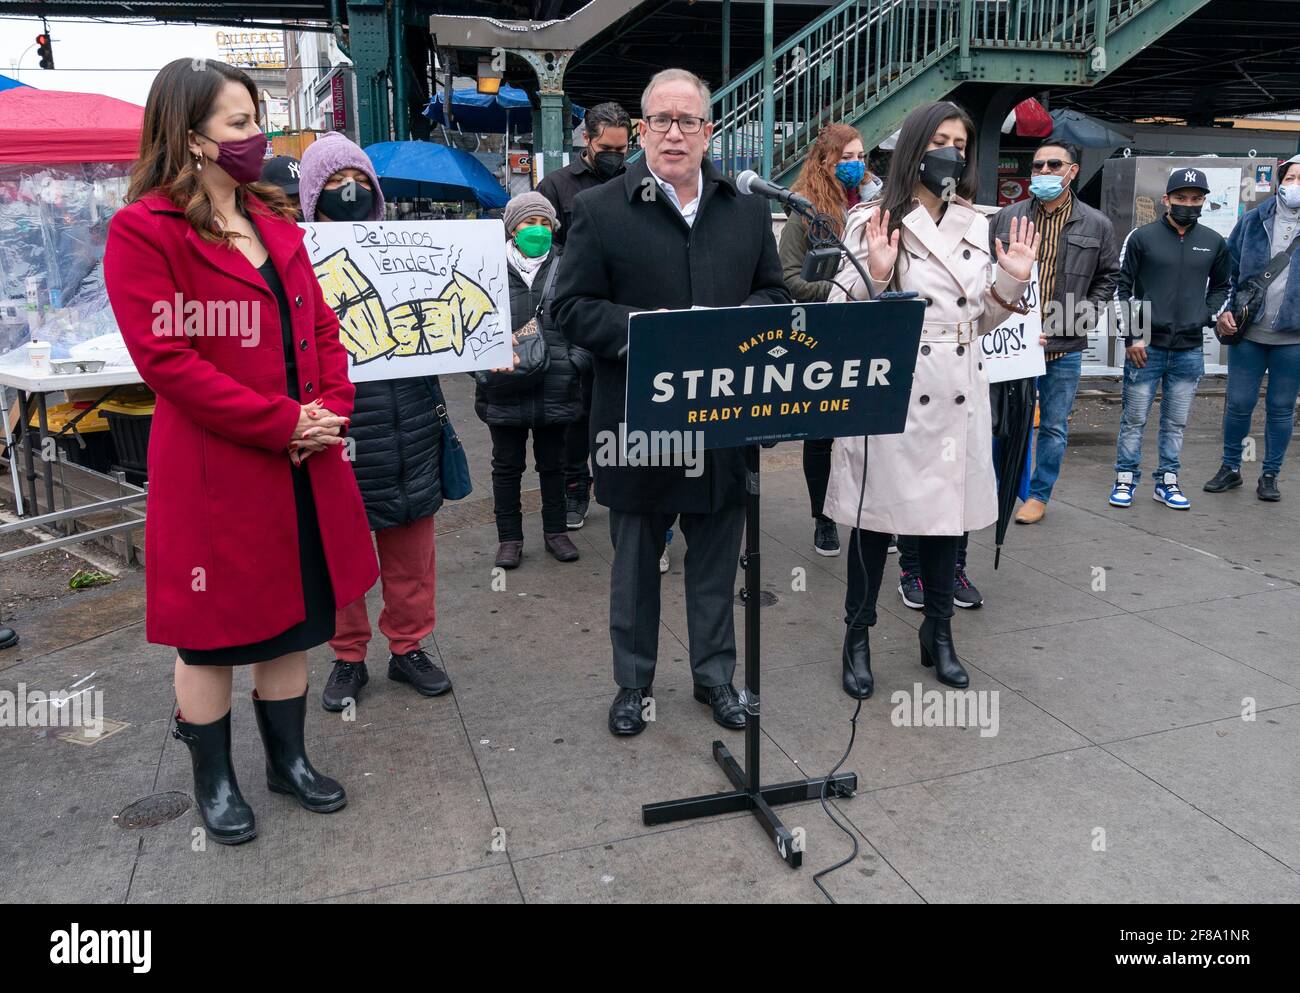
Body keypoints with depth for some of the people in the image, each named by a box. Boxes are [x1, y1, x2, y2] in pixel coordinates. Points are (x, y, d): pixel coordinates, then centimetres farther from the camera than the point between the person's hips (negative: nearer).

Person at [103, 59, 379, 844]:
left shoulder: (275, 220, 12)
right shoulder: (145, 230, -10)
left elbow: (322, 326, 12)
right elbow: (163, 358, -17)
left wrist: (330, 410, -5)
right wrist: (282, 424, -18)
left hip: (303, 465, 7)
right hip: (214, 472, -6)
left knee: (295, 616, 16)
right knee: (212, 631, 9)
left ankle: (289, 758, 34)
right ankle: (214, 780, 29)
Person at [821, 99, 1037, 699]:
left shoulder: (976, 227, 13)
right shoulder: (872, 222, -3)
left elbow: (979, 321, 16)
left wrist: (1012, 280, 0)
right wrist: (875, 275, -22)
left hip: (956, 398, 5)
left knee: (947, 513, 13)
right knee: (878, 516, 2)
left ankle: (938, 634, 29)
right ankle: (857, 638, 17)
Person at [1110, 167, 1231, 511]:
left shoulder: (1214, 243, 8)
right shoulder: (1142, 237, -2)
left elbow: (1221, 286, 22)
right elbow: (1121, 288, 0)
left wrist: (1209, 315, 3)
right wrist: (1131, 337, -5)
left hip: (1190, 350, 3)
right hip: (1146, 347, -3)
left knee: (1176, 422, 9)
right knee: (1134, 418, 3)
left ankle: (1167, 481, 20)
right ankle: (1125, 479, 13)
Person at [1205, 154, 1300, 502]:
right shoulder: (1252, 221, 2)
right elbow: (1228, 267, 6)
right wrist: (1224, 309, -4)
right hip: (1248, 333, 1)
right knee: (1238, 404, 6)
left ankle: (1270, 475, 21)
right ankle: (1230, 468, 23)